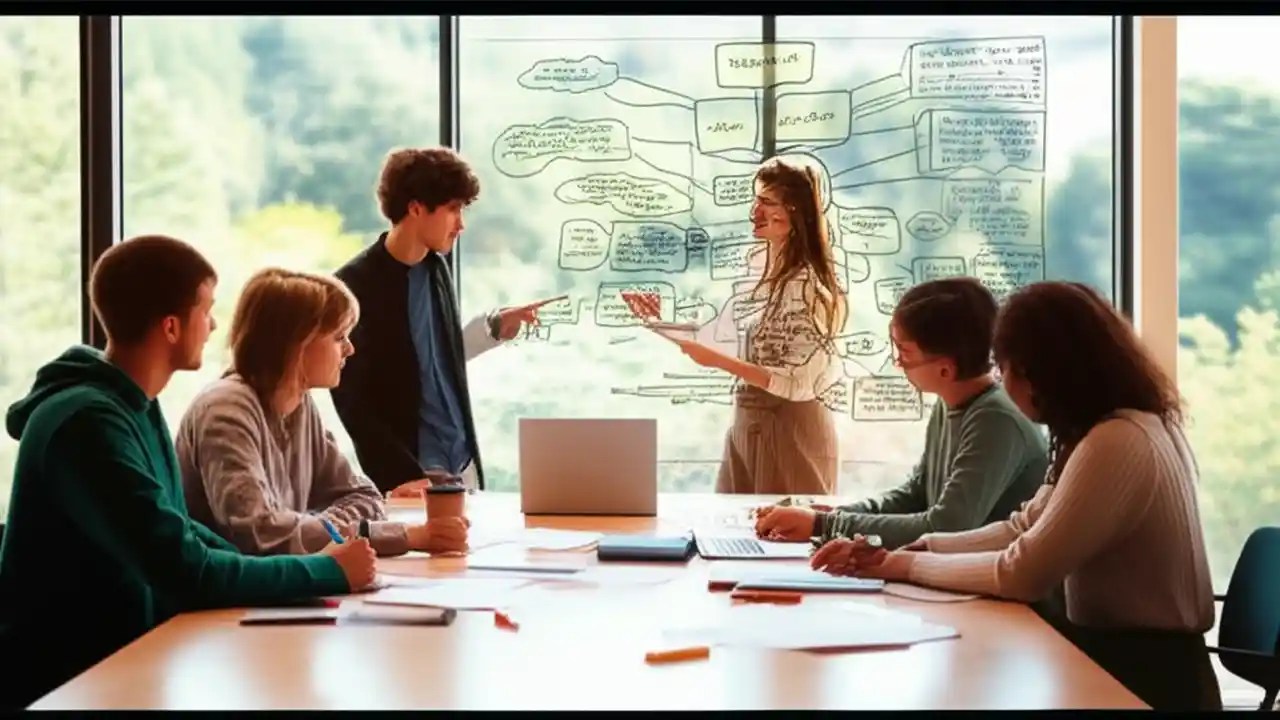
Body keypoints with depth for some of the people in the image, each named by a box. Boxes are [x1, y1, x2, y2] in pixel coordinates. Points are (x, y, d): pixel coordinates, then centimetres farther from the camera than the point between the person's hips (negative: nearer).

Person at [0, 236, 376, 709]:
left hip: (119, 656, 8)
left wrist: (311, 568, -2)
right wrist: (328, 572, -15)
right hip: (61, 682, -8)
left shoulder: (133, 404, 6)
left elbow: (176, 535, 12)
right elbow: (187, 573, -25)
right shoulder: (89, 422, -22)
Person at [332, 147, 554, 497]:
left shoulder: (436, 268, 7)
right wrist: (407, 475, -19)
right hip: (410, 475, -6)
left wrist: (495, 325, 15)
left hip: (462, 466, 7)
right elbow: (351, 403, -14)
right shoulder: (357, 284, -13)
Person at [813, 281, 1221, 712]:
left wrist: (908, 566, -10)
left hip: (1145, 680, -8)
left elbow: (1021, 573, -23)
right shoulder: (1122, 427, 9)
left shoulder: (1116, 444, -23)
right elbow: (1025, 530, 10)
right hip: (1121, 655, 8)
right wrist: (914, 548, -1)